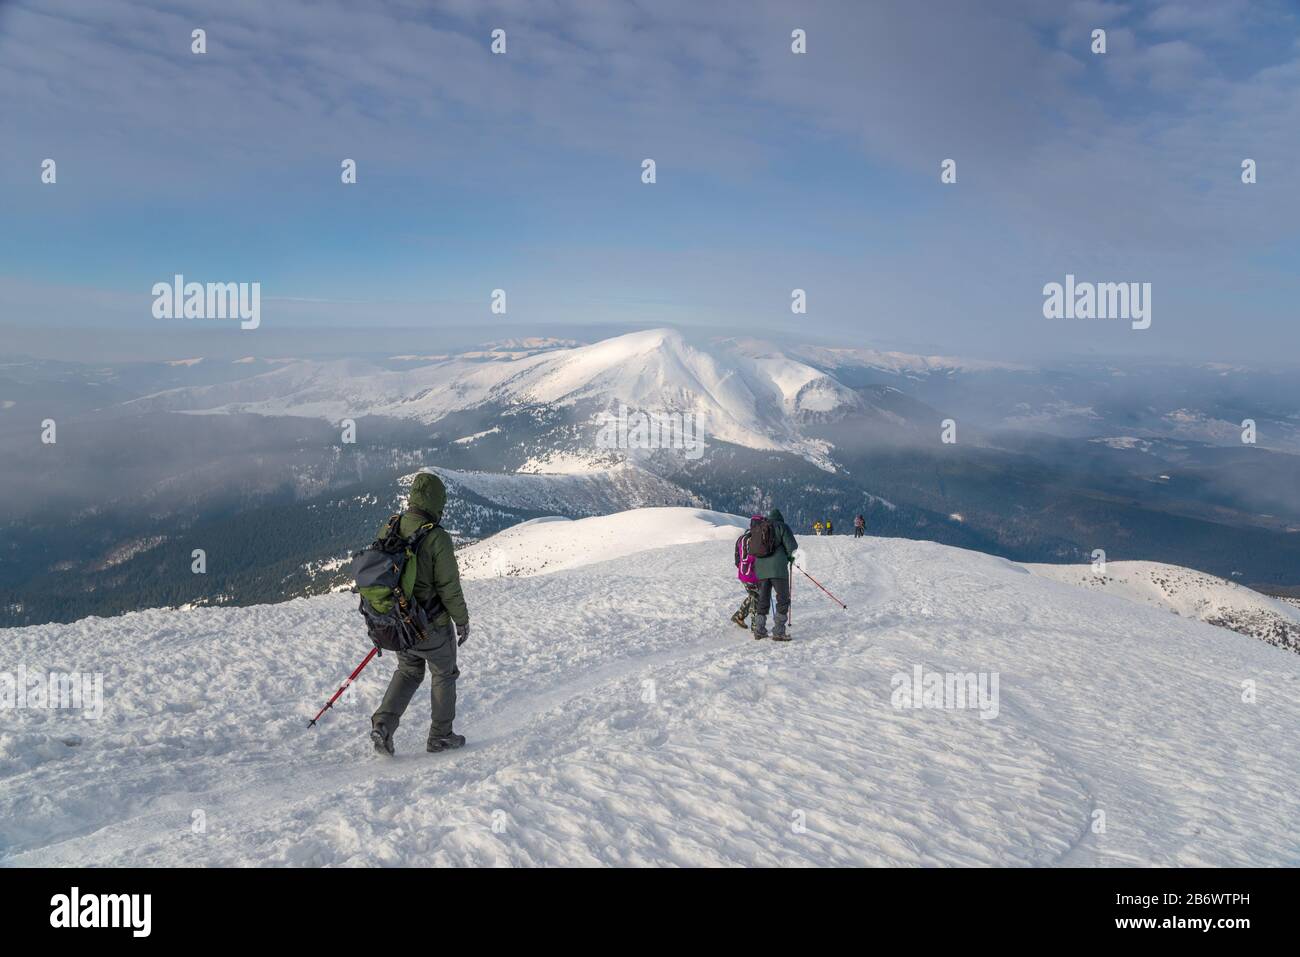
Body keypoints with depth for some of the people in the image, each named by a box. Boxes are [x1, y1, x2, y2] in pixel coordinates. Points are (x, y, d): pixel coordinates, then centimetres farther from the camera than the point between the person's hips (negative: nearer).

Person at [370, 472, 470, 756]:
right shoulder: (437, 538, -23)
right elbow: (449, 587, -18)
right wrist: (462, 620, -3)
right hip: (431, 625, -5)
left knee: (408, 671, 25)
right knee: (443, 674, 17)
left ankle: (384, 722, 8)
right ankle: (440, 736, 26)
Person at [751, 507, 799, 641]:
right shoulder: (782, 527, 1)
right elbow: (792, 547, -5)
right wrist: (789, 558, 14)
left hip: (760, 569, 5)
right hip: (778, 567, -5)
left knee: (763, 599, 15)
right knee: (783, 599, 0)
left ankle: (759, 630, 18)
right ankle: (778, 633, -5)